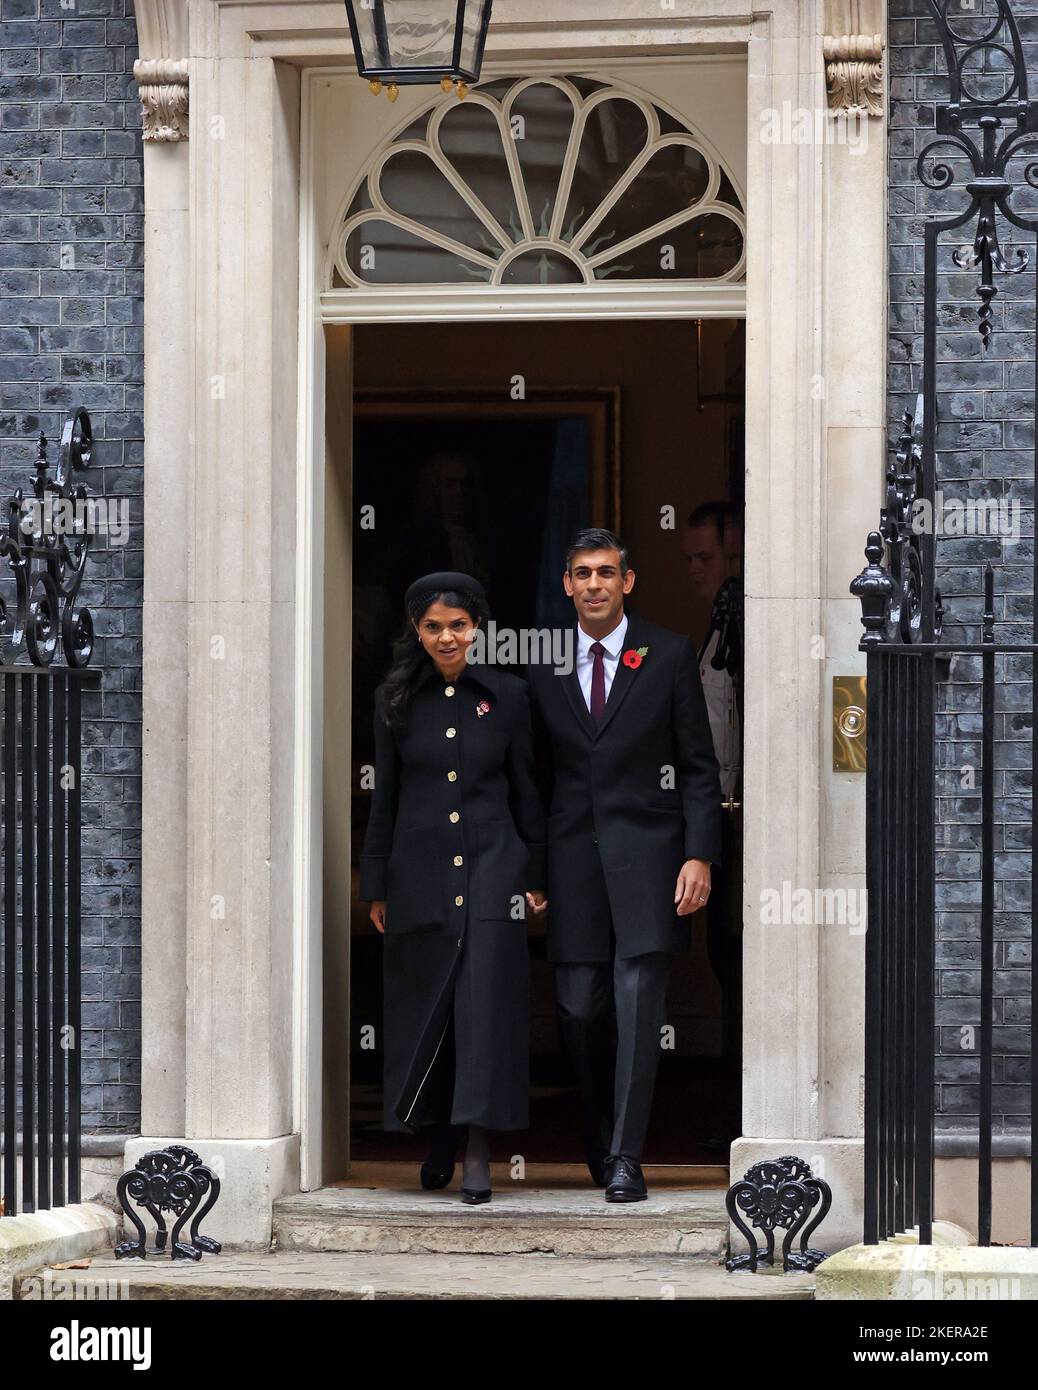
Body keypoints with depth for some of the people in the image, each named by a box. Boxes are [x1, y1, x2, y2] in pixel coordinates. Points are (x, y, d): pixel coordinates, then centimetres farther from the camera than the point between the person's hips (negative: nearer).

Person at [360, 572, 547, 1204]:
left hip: (492, 868, -1)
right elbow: (385, 797, 8)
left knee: (485, 1004, -8)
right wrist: (377, 886, 7)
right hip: (420, 877, 1)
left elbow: (526, 791, 7)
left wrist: (537, 877, 4)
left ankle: (478, 1152, -8)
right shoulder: (396, 700, 5)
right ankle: (441, 1138, 21)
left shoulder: (507, 695, 3)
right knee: (425, 1008, 5)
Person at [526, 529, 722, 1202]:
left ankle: (625, 1158, -9)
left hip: (646, 851, -2)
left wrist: (699, 855, -7)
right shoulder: (544, 666, 9)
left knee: (638, 1006, -10)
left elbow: (698, 766, 2)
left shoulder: (669, 655, 2)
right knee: (580, 1010, 2)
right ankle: (600, 1137, 22)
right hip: (574, 853, 2)